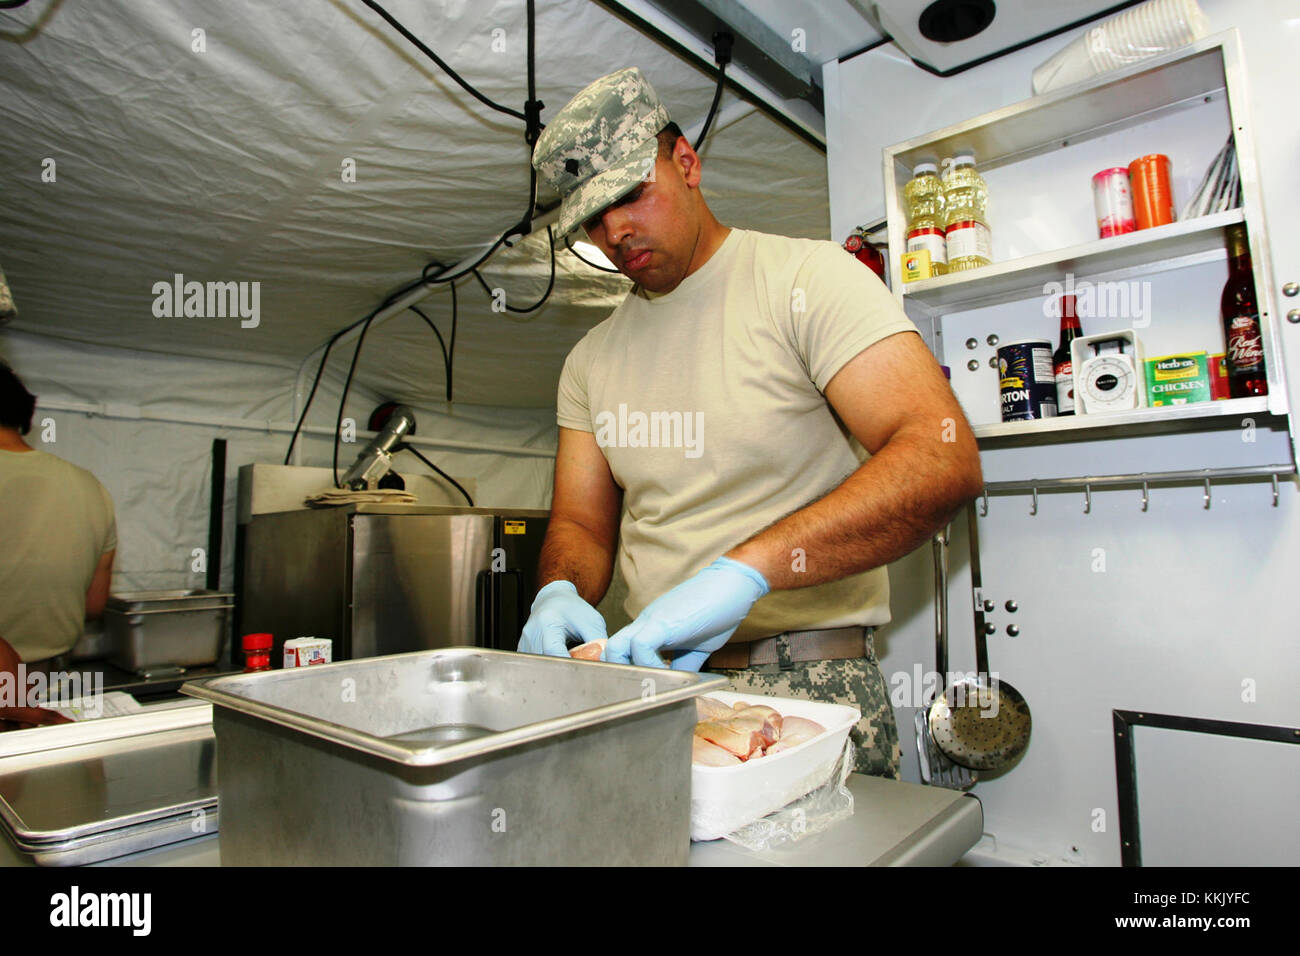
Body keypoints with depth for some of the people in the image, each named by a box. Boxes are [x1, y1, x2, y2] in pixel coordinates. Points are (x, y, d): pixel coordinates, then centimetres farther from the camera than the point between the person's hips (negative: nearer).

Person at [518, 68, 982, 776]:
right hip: (657, 679, 5)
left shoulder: (806, 279, -6)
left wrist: (747, 567, -29)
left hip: (811, 690, -4)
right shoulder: (590, 360, 12)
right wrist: (560, 592, -10)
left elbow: (944, 459, -19)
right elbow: (581, 524, 13)